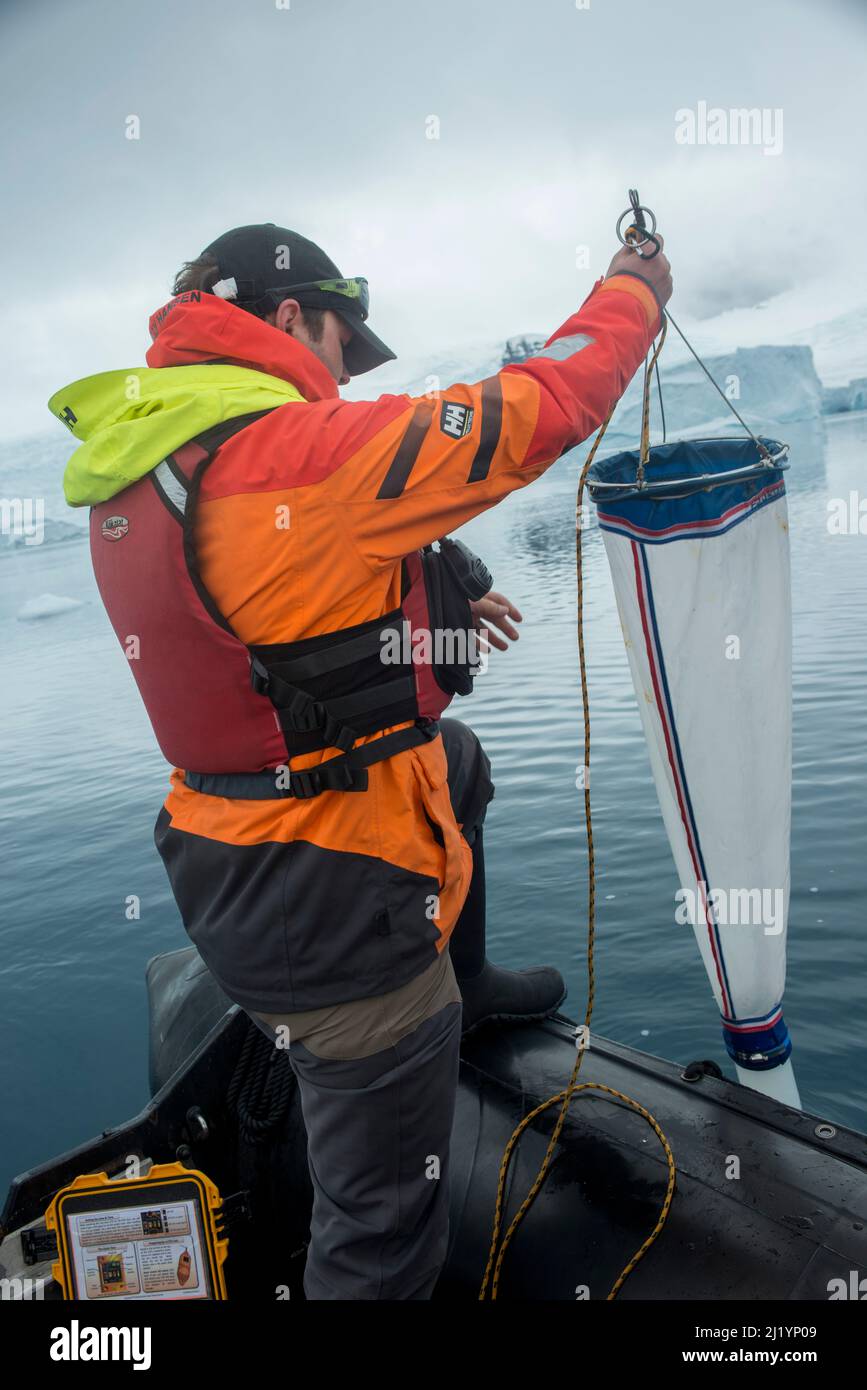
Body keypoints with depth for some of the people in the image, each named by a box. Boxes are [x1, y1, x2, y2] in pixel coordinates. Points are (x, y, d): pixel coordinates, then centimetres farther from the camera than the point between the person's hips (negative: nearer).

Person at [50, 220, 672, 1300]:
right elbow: (540, 408, -17)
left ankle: (463, 986, 53)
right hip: (326, 911, -9)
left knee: (455, 761, 34)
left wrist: (435, 598, 23)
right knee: (383, 1231, 10)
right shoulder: (293, 452, -23)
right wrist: (630, 293, 3)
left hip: (227, 862, 10)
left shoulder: (132, 471, 5)